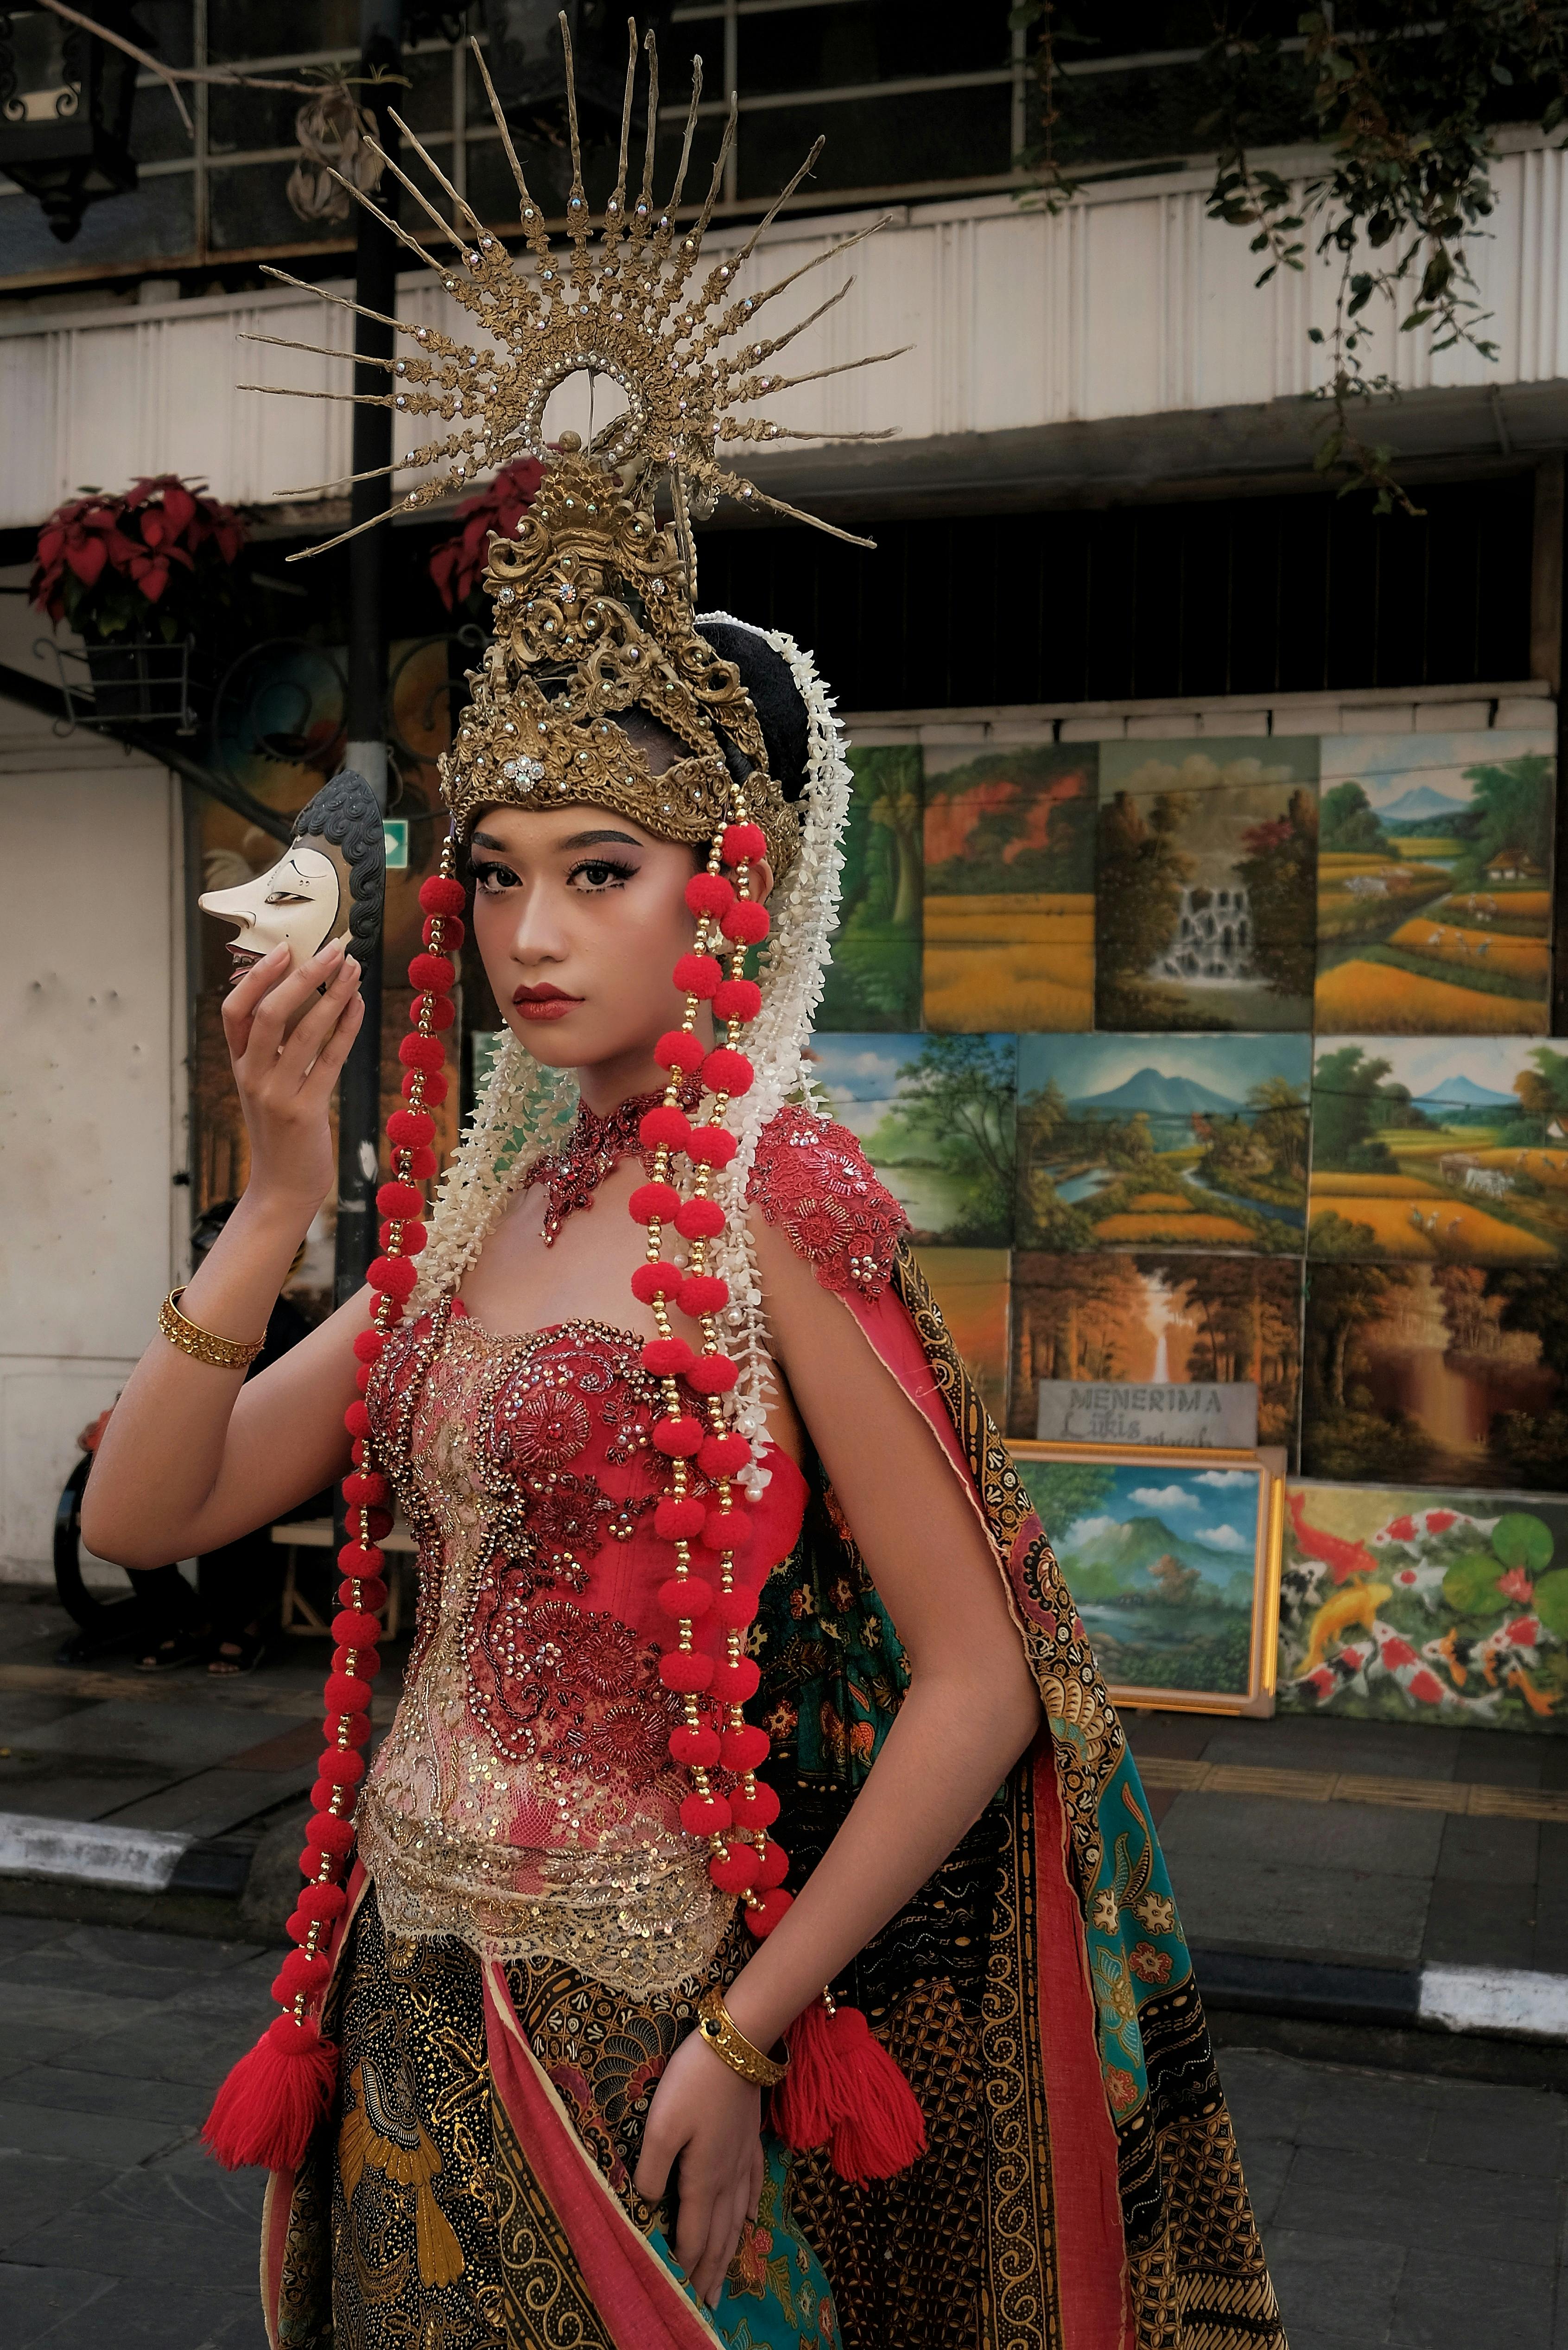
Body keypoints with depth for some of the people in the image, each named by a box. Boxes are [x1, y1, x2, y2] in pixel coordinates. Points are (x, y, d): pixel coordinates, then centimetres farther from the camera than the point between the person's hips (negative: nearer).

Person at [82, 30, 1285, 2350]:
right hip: (409, 1996, 6)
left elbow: (980, 1684, -16)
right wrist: (279, 1202, -12)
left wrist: (740, 2036, -14)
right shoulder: (476, 1208, 4)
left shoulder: (783, 1201, -16)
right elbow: (140, 1515, 1)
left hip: (626, 2053, -6)